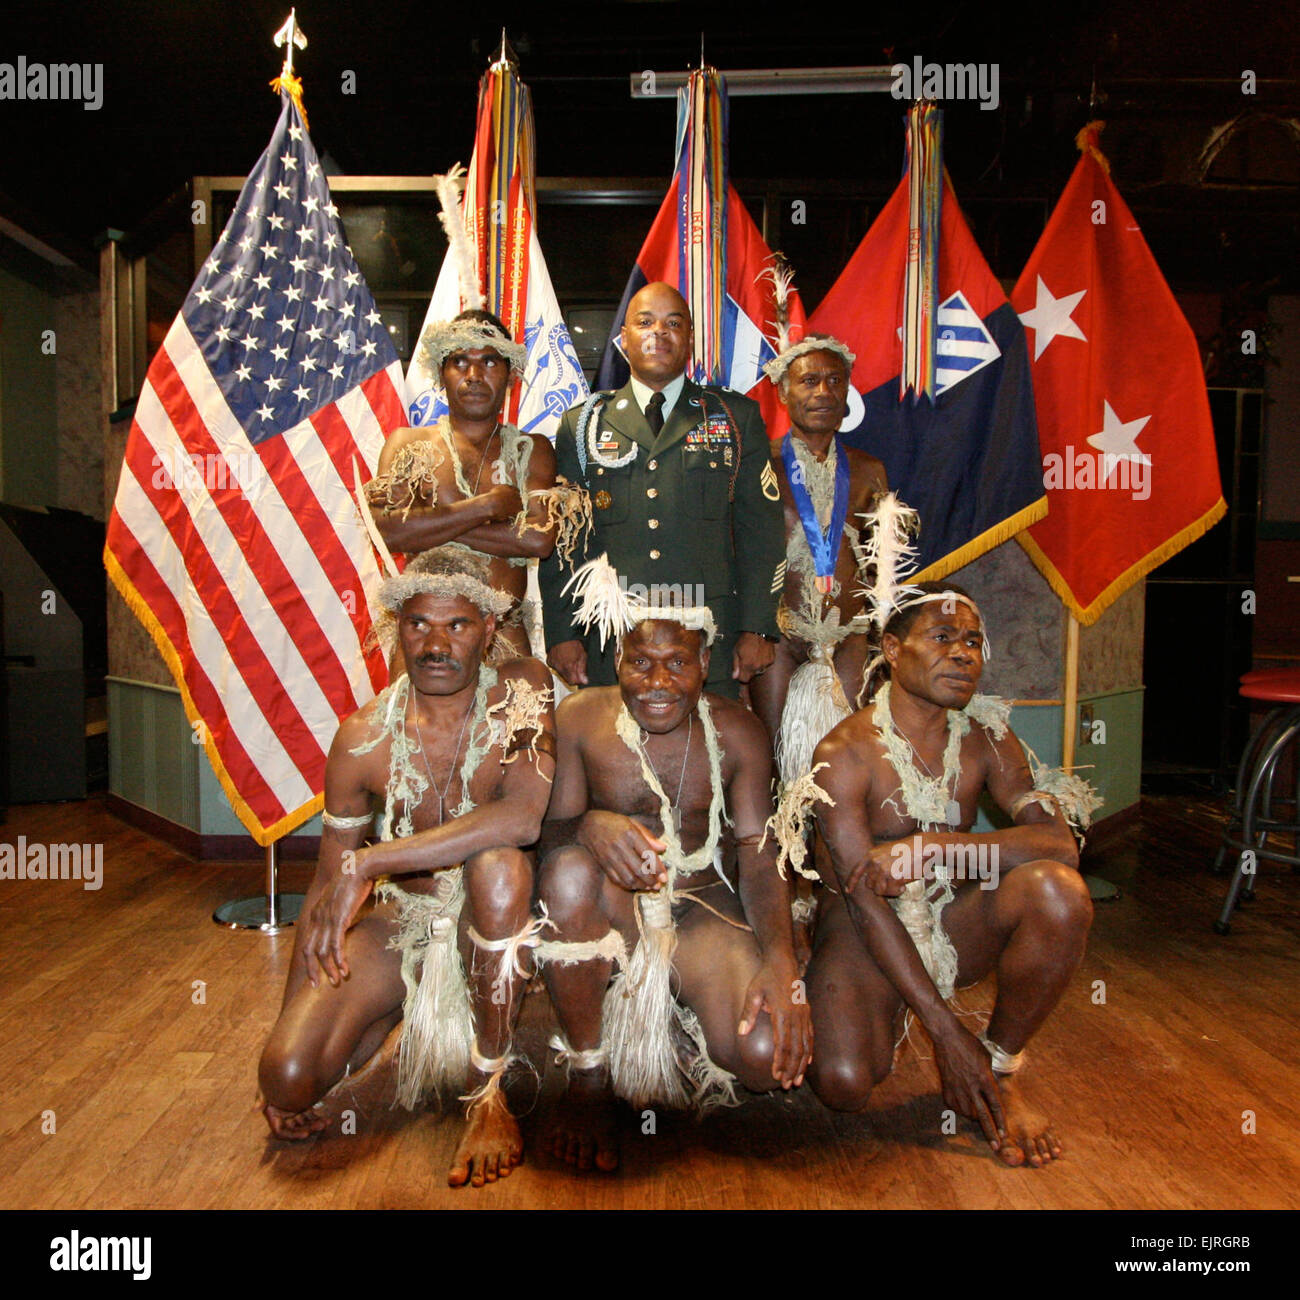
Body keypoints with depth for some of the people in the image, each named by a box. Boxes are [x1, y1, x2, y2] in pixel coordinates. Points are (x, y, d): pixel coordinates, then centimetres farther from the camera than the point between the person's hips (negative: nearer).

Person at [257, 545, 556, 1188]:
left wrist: (364, 863, -30)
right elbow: (326, 885, 0)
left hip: (494, 918, -2)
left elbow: (524, 815, -33)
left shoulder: (521, 690, -15)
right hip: (404, 920, 2)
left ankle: (489, 1093, -16)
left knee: (497, 864, -37)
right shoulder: (364, 739, -9)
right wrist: (287, 1022, -2)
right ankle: (402, 1011, 19)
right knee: (286, 1075, -15)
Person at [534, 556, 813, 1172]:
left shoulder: (737, 732, -4)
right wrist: (591, 826, -35)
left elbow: (759, 854, -8)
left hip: (704, 913, 0)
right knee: (568, 869, -35)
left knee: (769, 1056, -26)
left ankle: (683, 1020, 13)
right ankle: (586, 1080, -12)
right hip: (612, 911, 0)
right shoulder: (580, 717, -6)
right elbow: (551, 831, -9)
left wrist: (780, 958, -26)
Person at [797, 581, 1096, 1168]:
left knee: (1059, 891, -26)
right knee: (843, 1082, -28)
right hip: (865, 932, -3)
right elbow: (865, 902, -19)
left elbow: (1059, 841, -16)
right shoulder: (844, 753, -16)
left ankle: (1002, 1070, -3)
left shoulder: (986, 739, -1)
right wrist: (947, 1033, -21)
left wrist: (928, 847, -29)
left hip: (954, 921, 4)